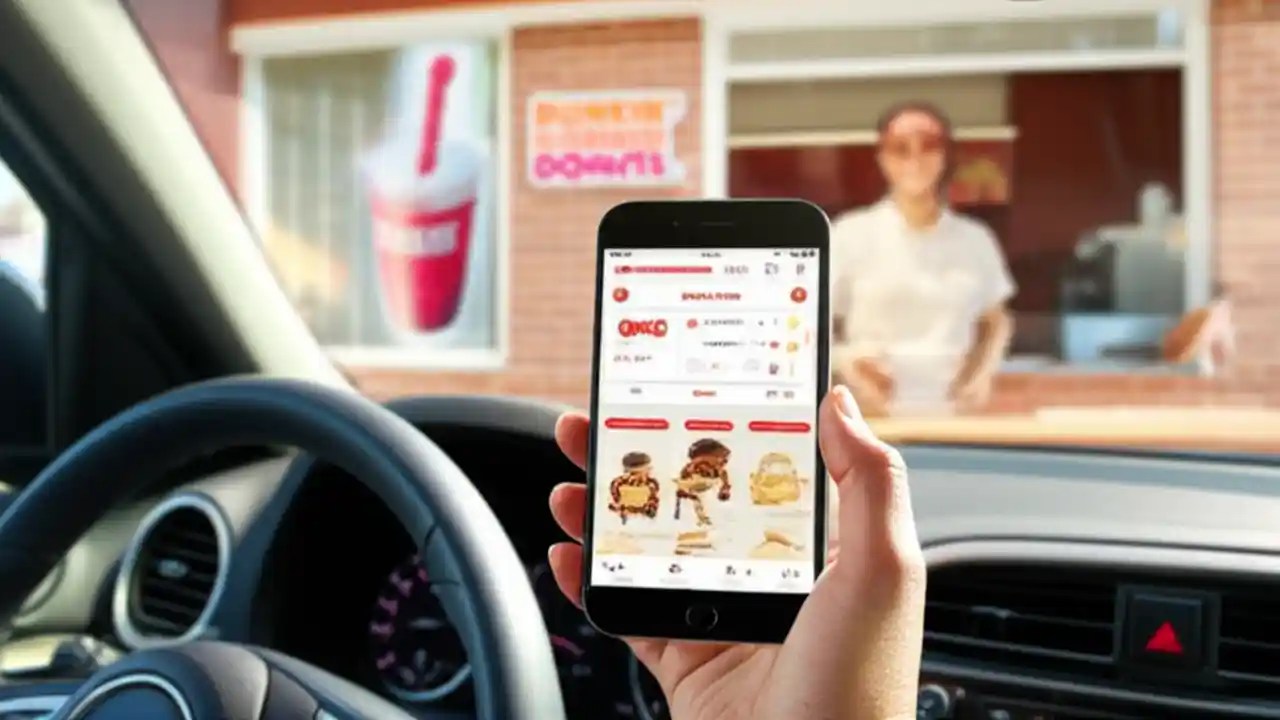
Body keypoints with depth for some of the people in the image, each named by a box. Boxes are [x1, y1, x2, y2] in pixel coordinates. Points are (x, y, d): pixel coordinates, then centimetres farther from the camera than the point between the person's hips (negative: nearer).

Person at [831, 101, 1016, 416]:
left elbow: (996, 321, 22)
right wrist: (844, 361, -16)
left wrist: (984, 370, 3)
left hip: (951, 413, 3)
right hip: (874, 416, -3)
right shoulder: (851, 235, 0)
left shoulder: (974, 239, 8)